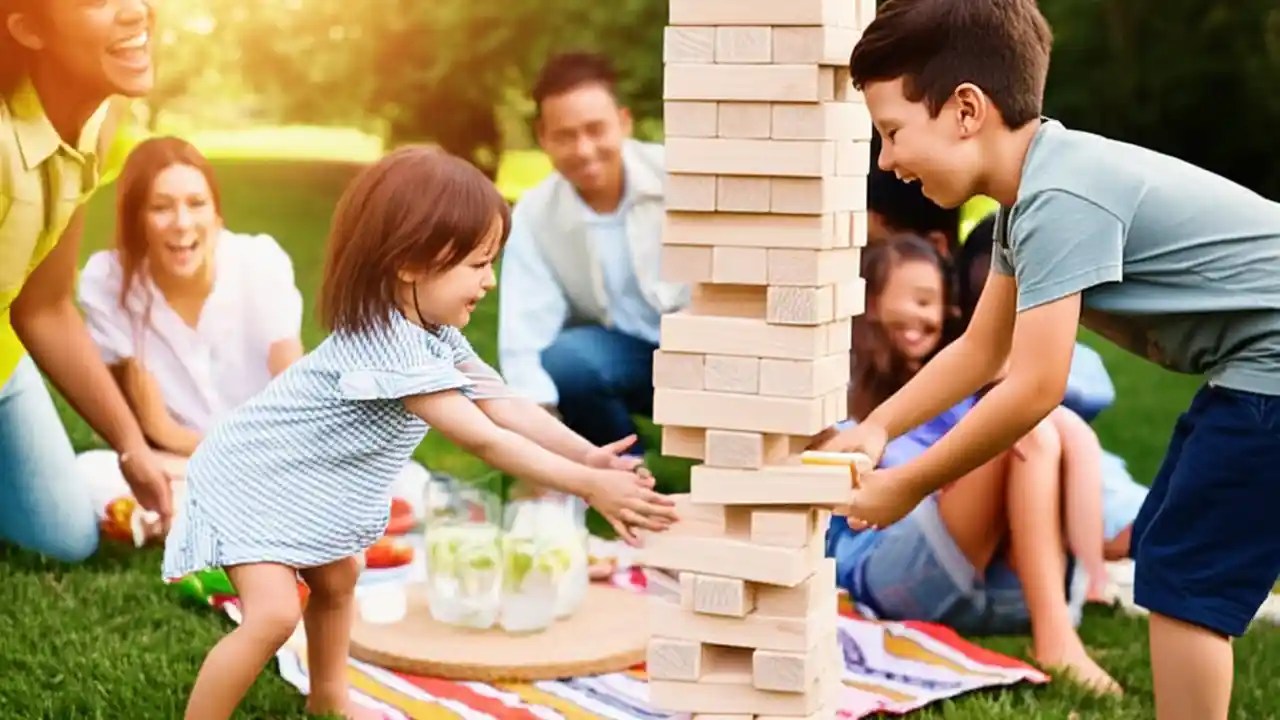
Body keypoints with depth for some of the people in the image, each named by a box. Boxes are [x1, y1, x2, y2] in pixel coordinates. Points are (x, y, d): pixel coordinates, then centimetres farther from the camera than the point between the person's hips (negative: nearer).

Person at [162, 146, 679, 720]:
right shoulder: (387, 346, -36)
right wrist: (589, 487, -39)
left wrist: (590, 457, -22)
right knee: (273, 614, -22)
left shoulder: (434, 333, -4)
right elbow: (483, 439, -38)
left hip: (300, 489, 10)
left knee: (336, 580, 26)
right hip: (251, 485, -10)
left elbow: (505, 404, -9)